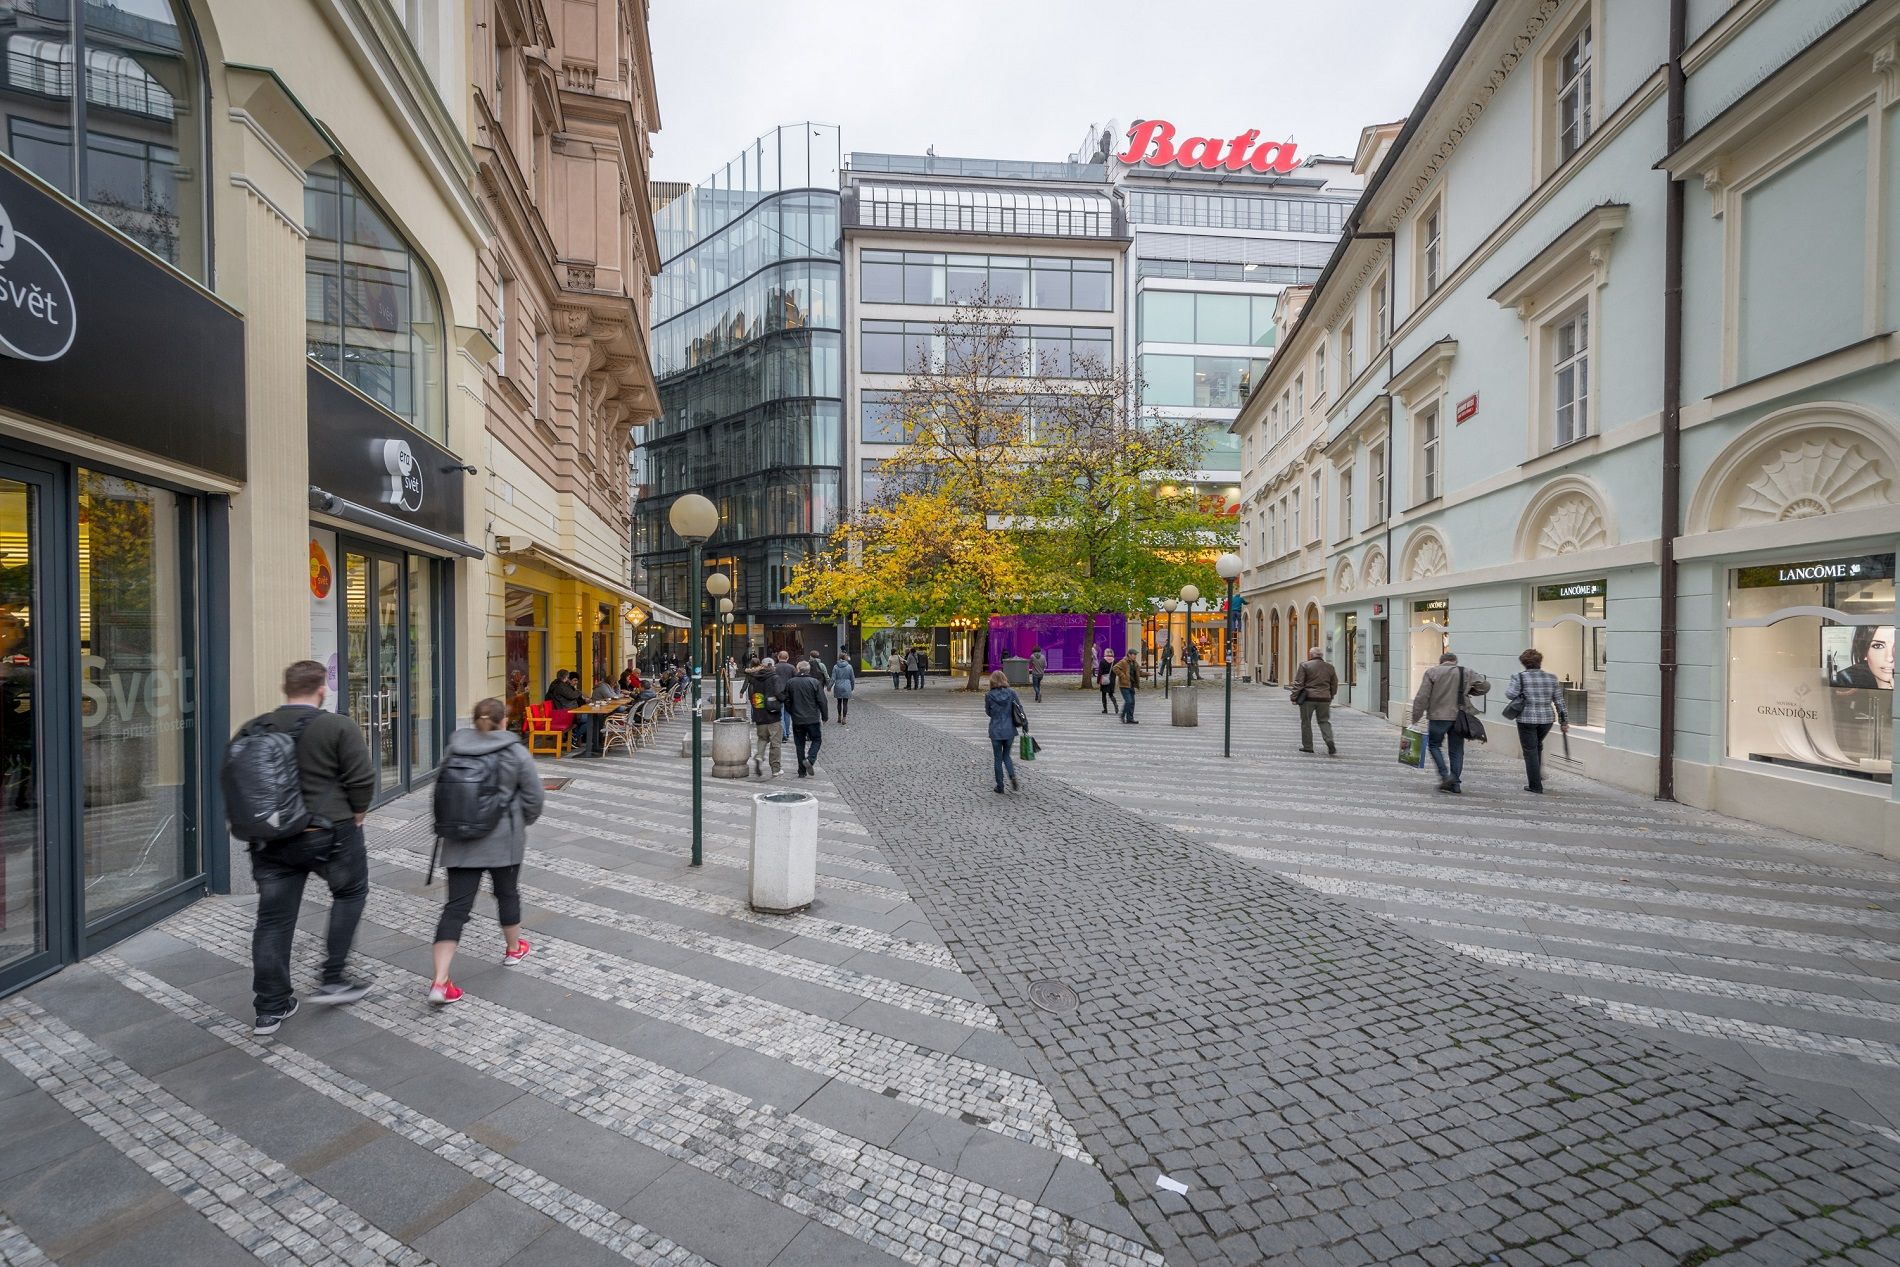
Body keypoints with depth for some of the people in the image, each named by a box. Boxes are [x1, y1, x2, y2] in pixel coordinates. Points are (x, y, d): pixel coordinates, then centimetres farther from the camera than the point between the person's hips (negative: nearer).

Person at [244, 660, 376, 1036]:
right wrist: (354, 817, 2)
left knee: (273, 920, 12)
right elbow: (362, 780, -14)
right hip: (329, 834, -5)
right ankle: (332, 980, 17)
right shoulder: (338, 727, -12)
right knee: (350, 893, 18)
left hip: (270, 838, 5)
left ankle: (271, 1008, 20)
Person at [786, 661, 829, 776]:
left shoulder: (791, 683, 1)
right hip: (813, 719, -3)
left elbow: (786, 701, 6)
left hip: (797, 720, 3)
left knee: (800, 744, 10)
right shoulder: (814, 682, -7)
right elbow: (822, 701, -7)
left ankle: (802, 771, 11)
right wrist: (825, 717, 3)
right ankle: (810, 759, -12)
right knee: (816, 740, 13)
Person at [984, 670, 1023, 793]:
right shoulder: (1011, 693, -5)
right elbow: (1019, 710, -4)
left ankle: (1000, 786, 14)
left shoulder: (989, 696, -9)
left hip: (995, 731, -2)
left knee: (998, 759, 10)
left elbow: (989, 712, 3)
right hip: (1009, 730, 2)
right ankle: (1012, 776, -5)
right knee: (1006, 756, 18)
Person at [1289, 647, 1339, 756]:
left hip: (1308, 698, -4)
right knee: (1324, 721, 11)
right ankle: (1330, 742, -9)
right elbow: (1334, 685, 15)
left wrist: (1294, 696, -1)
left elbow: (1298, 683, -7)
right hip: (1324, 698, 4)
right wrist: (1330, 697, 25)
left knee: (1306, 722, 7)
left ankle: (1307, 746, 9)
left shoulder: (1304, 665, -5)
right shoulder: (1330, 667, 10)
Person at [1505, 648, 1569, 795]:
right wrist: (1564, 721, 11)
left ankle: (1535, 786, 4)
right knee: (1538, 746, 25)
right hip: (1547, 718, 4)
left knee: (1530, 751, 2)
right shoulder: (1551, 678, 6)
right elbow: (1559, 701, 7)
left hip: (1526, 719, -4)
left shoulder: (1519, 677, -6)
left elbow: (1510, 694, -16)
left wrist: (1508, 685, 5)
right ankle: (1539, 775, 28)